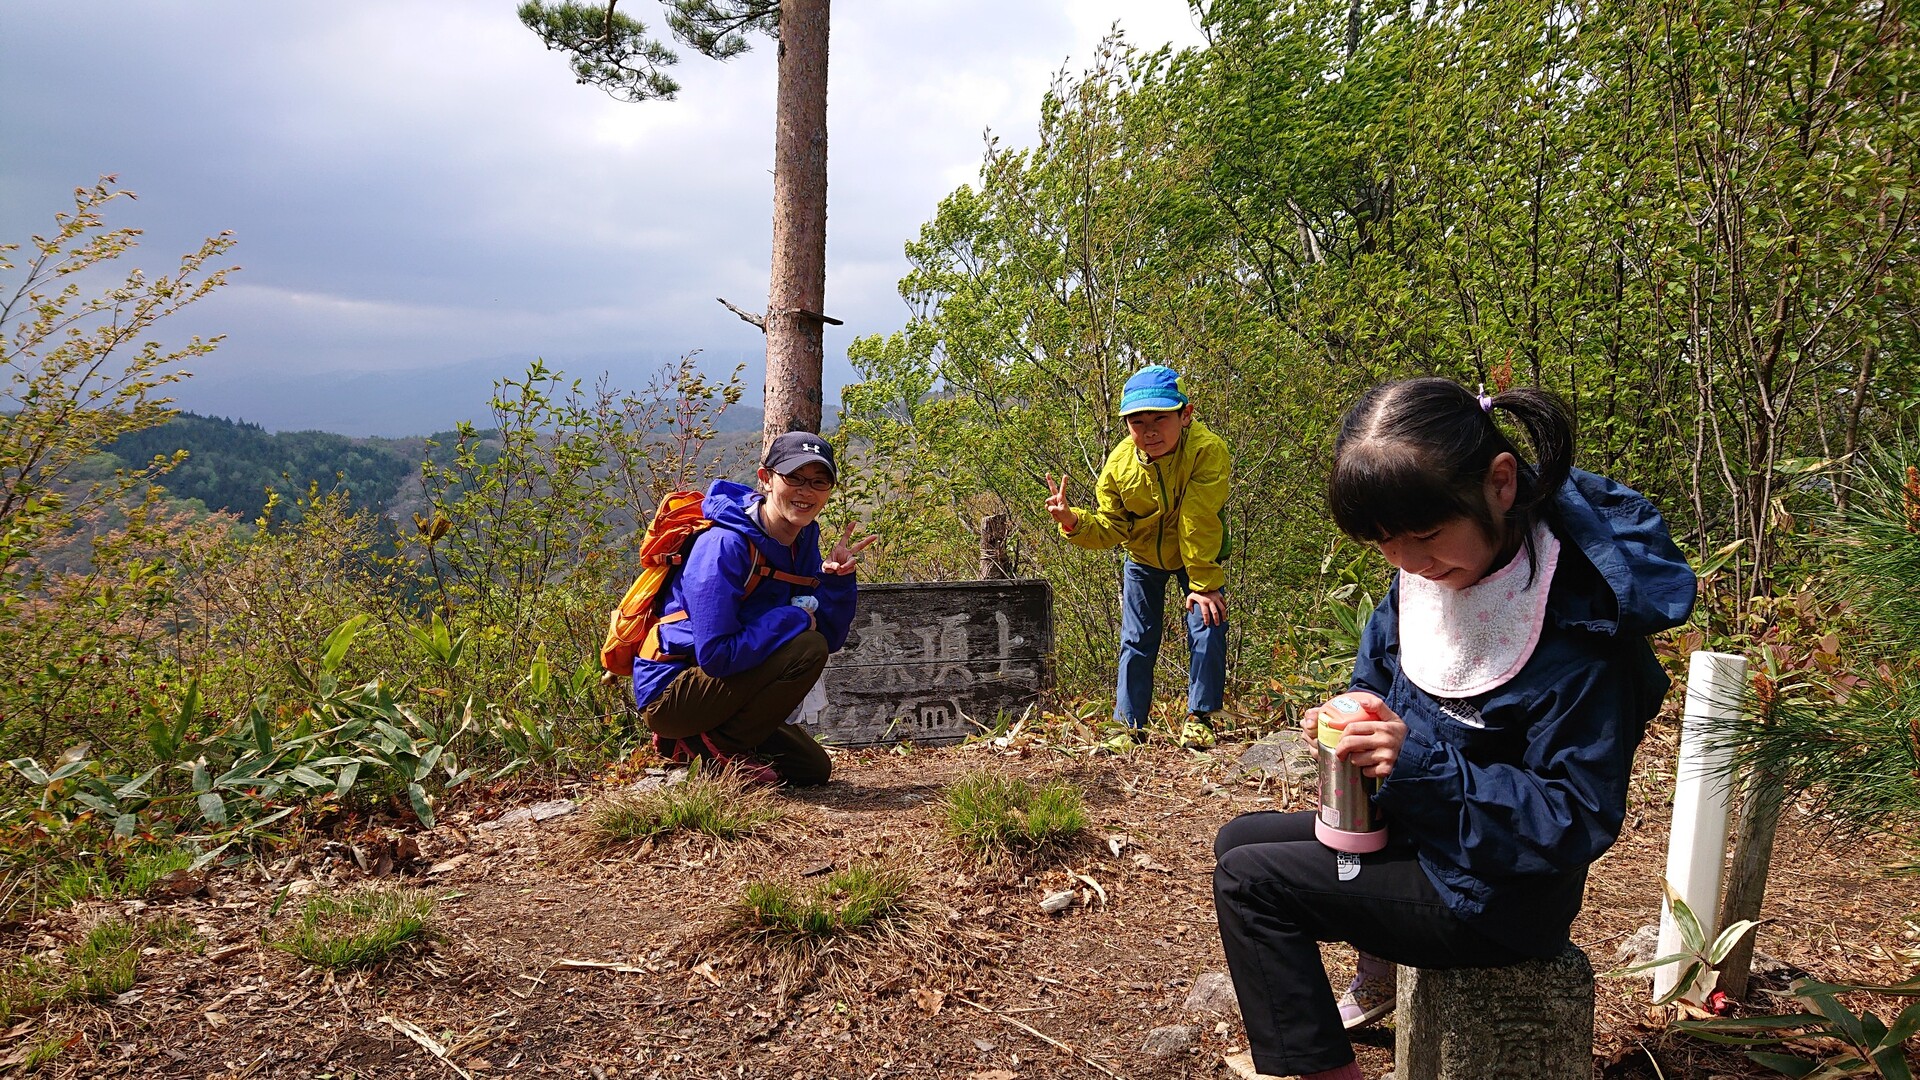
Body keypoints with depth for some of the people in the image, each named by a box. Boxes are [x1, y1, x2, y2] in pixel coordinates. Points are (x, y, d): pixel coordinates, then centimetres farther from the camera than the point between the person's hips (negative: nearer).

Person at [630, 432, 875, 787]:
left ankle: (691, 742, 16)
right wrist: (793, 620, -22)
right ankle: (718, 745, -10)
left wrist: (836, 578, -15)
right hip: (668, 692, -9)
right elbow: (715, 655, -29)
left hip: (709, 685, 9)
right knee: (806, 650, -25)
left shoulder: (803, 539, 2)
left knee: (814, 770, 12)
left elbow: (829, 638, 2)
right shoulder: (724, 545, -24)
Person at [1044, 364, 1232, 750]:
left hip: (1198, 557, -2)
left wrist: (1203, 584, -29)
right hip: (1143, 559, 3)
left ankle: (1198, 717, 4)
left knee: (1207, 625, -14)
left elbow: (1198, 524, -34)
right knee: (1136, 641, 5)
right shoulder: (1120, 463, -23)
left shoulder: (1207, 451, -35)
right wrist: (1073, 522, -36)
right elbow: (1110, 527, -17)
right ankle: (1129, 724, 17)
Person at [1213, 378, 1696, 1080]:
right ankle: (1379, 976, 31)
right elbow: (1381, 671, 13)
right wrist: (1350, 715, -9)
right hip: (1410, 824, 8)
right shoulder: (1425, 573, -7)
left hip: (1494, 897, -8)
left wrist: (1422, 761, -33)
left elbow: (1576, 820, -26)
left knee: (1247, 879, -12)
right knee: (1241, 840, 14)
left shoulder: (1578, 623, -30)